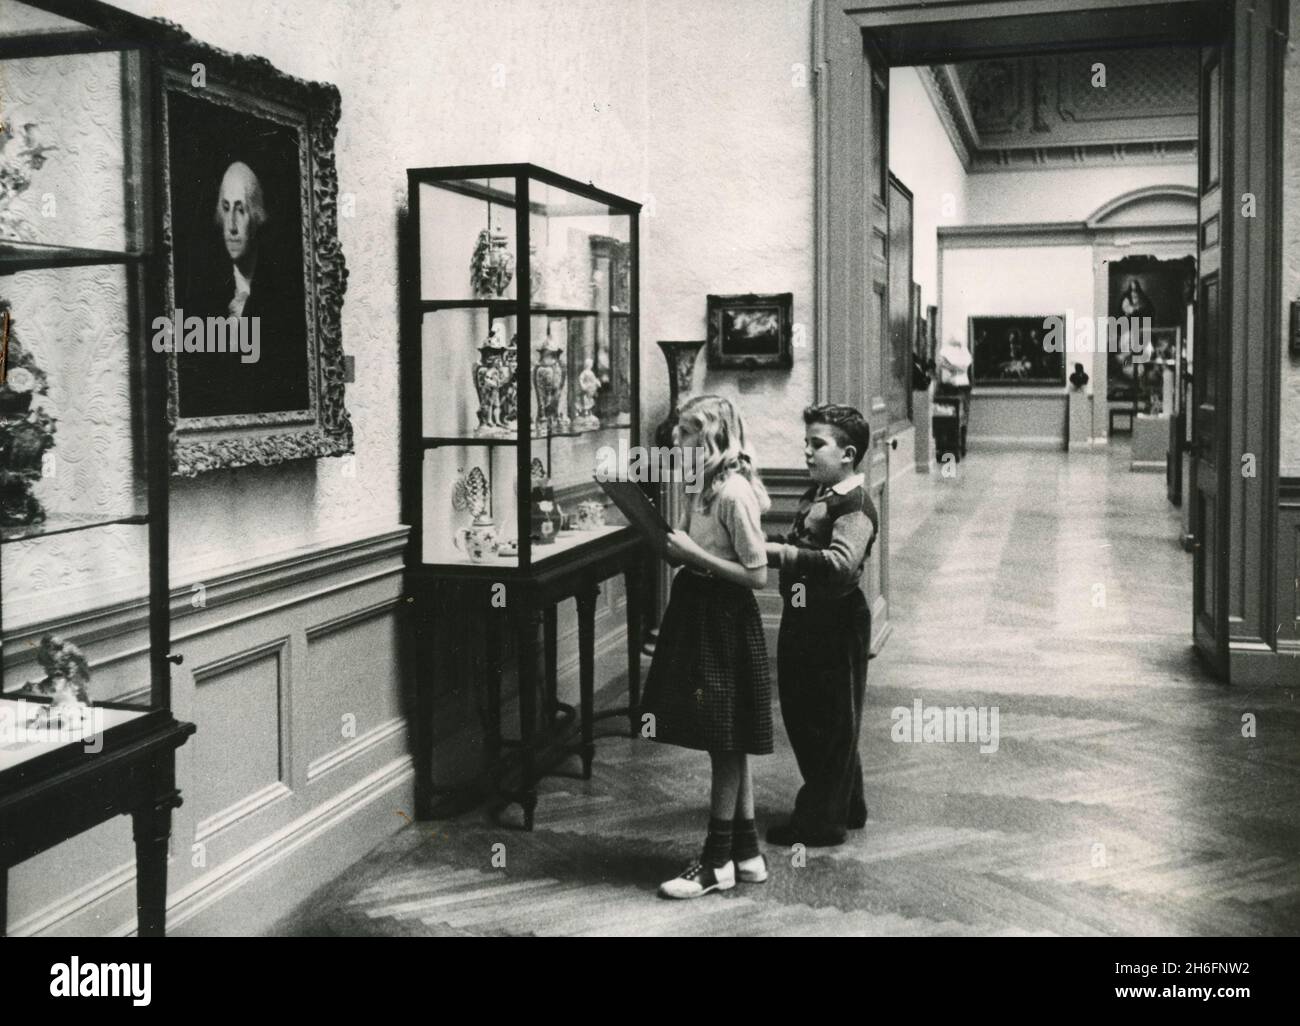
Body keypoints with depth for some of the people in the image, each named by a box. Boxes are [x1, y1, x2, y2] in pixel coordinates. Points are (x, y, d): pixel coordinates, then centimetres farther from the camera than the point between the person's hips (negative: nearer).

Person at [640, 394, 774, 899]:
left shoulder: (734, 494, -19)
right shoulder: (705, 484, 8)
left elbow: (756, 574, -20)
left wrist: (694, 553, -19)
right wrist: (675, 542, 1)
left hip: (725, 619, -10)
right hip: (698, 609, 10)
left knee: (726, 743, 2)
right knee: (727, 743, 15)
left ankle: (719, 861, 13)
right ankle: (746, 853, 25)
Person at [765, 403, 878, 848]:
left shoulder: (855, 506, -19)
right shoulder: (816, 495, 11)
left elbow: (841, 564, -34)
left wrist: (779, 552, -38)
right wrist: (773, 547, 7)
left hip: (836, 625, -10)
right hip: (802, 617, 10)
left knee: (831, 722, 3)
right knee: (800, 715, 18)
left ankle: (823, 820, 16)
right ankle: (845, 805, 34)